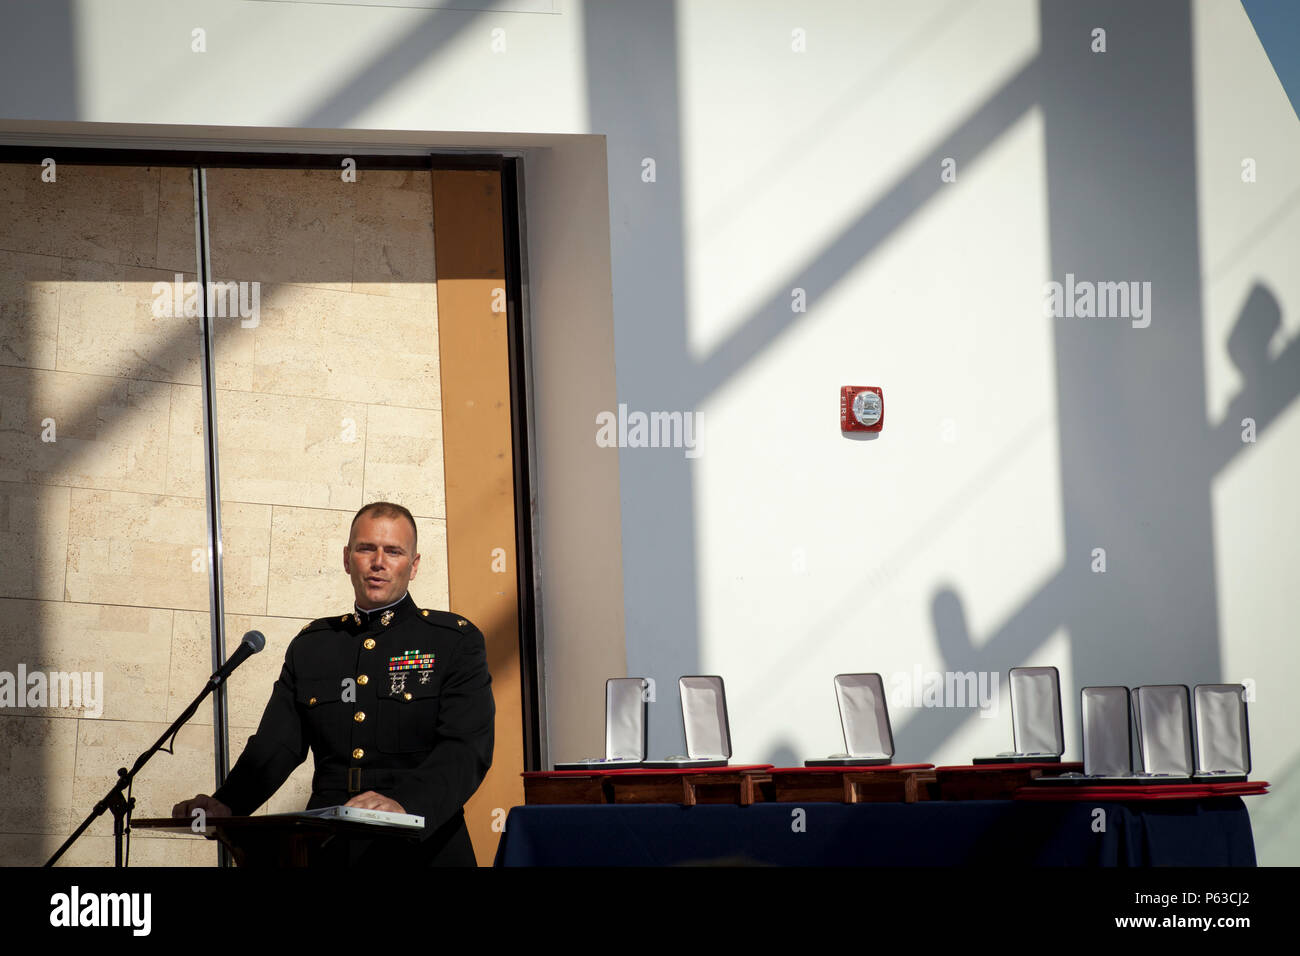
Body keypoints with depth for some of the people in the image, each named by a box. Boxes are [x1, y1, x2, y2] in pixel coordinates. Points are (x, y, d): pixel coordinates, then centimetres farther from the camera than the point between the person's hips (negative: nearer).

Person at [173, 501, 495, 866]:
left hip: (421, 852, -3)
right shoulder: (310, 647, 20)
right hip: (328, 850, 3)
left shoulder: (457, 641, 7)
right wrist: (225, 805, -8)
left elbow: (467, 750, -7)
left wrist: (404, 804, -26)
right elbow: (274, 747, 14)